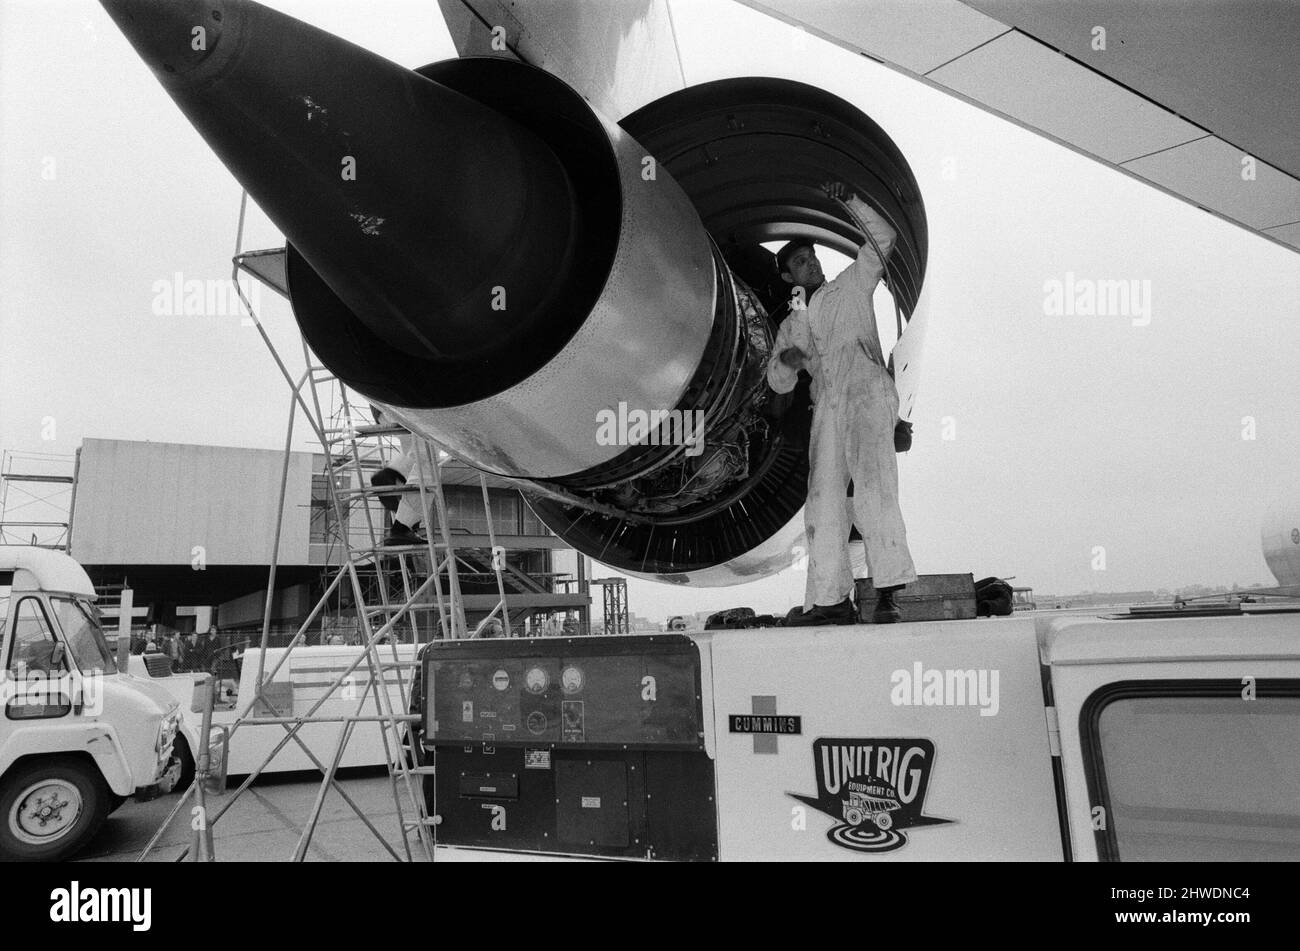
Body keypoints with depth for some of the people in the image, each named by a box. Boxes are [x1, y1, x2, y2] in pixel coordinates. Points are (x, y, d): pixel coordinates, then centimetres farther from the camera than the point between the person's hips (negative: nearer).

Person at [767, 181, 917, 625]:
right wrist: (785, 360, 0)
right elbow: (779, 383, 22)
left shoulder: (852, 285, 19)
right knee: (824, 498, -2)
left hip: (867, 393, -4)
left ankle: (887, 590, -24)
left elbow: (883, 237, 8)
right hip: (827, 409, 4)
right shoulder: (792, 325, 25)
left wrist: (849, 200, -1)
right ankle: (832, 598, 3)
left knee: (872, 481, -22)